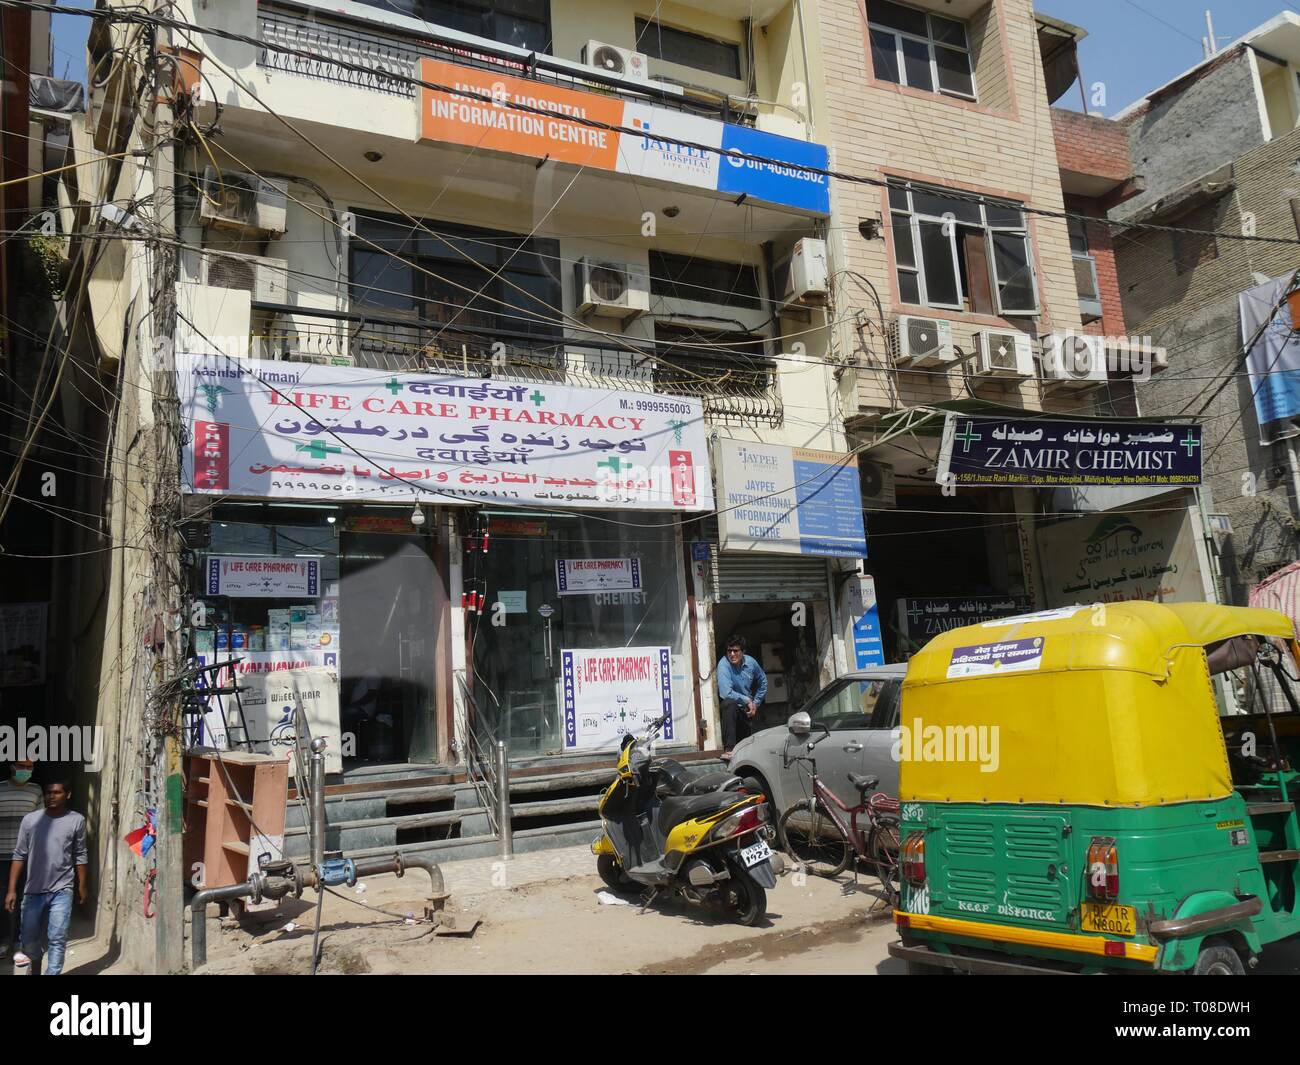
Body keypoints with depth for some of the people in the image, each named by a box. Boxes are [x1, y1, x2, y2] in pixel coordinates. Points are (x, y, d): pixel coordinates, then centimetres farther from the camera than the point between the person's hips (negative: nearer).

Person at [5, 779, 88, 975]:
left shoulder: (77, 820, -3)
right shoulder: (30, 819, -2)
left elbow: (80, 856, 5)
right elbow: (19, 855, 2)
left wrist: (82, 887, 7)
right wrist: (12, 890, -1)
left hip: (62, 891, -2)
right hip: (33, 890, 2)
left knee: (57, 938, -6)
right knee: (29, 939, 13)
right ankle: (35, 971, 40)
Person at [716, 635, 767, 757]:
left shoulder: (750, 662, -6)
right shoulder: (723, 665, -23)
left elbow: (763, 682, 13)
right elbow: (726, 693, -32)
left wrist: (755, 703, 6)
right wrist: (747, 701, -21)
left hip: (747, 710, 5)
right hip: (731, 707, -5)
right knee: (729, 703, -40)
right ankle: (729, 749, -39)